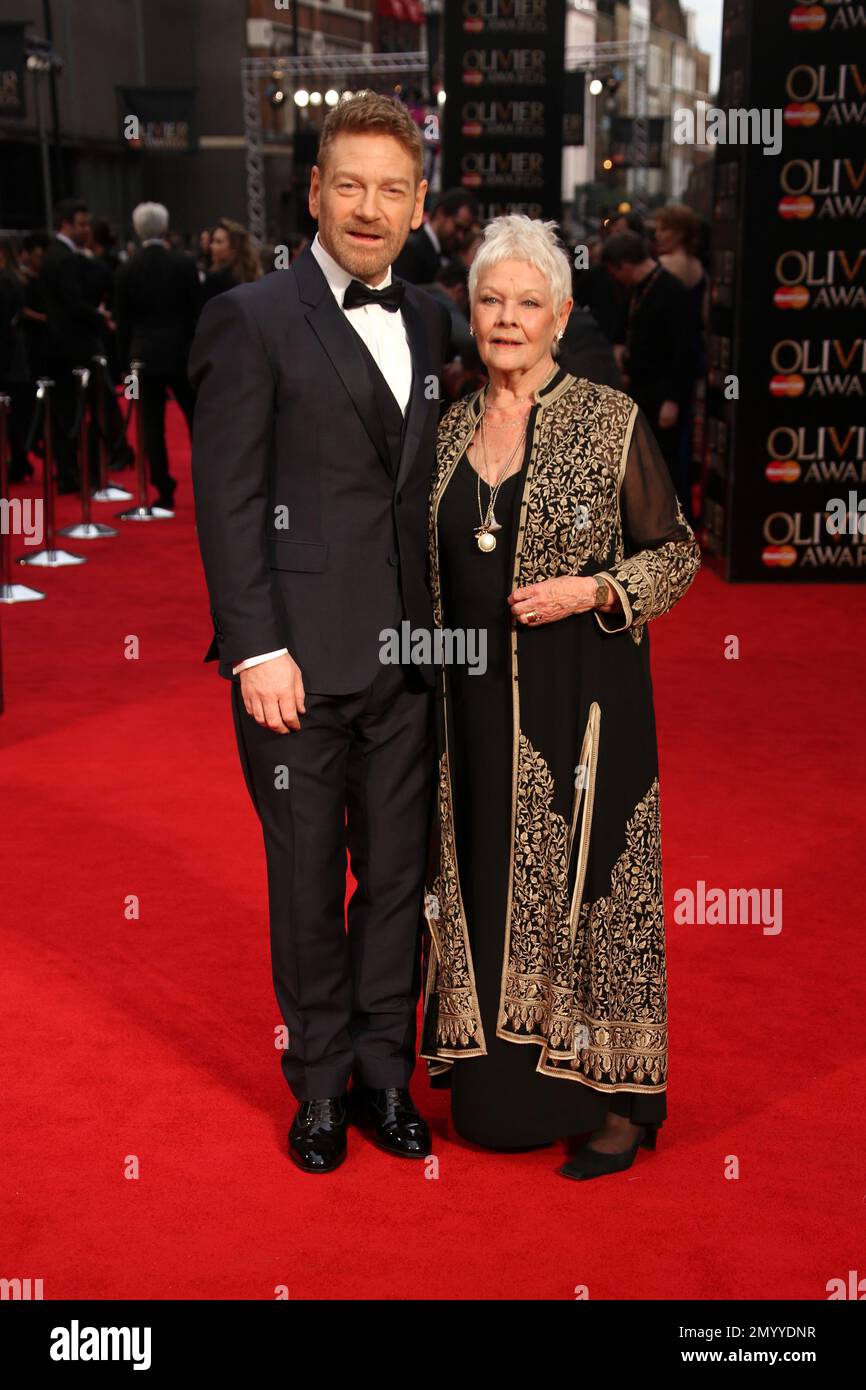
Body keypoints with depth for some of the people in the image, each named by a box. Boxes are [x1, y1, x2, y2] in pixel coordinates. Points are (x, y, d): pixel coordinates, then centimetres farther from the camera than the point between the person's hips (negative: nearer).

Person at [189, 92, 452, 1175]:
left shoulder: (427, 322, 12)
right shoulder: (252, 321, -5)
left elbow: (429, 484, 14)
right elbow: (227, 500, -9)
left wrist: (443, 625, 8)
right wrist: (258, 649, -14)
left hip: (407, 658, 5)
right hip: (300, 659, -4)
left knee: (398, 876, 12)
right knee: (308, 884, 8)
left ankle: (386, 1073, 29)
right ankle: (320, 1084, 26)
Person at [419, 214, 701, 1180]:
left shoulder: (611, 422, -5)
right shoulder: (451, 430, 9)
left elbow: (678, 555, -1)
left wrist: (591, 590, -16)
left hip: (580, 700, -4)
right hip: (476, 703, 5)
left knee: (585, 882, 0)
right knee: (486, 882, 10)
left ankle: (617, 1100, 14)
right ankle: (497, 1082, 26)